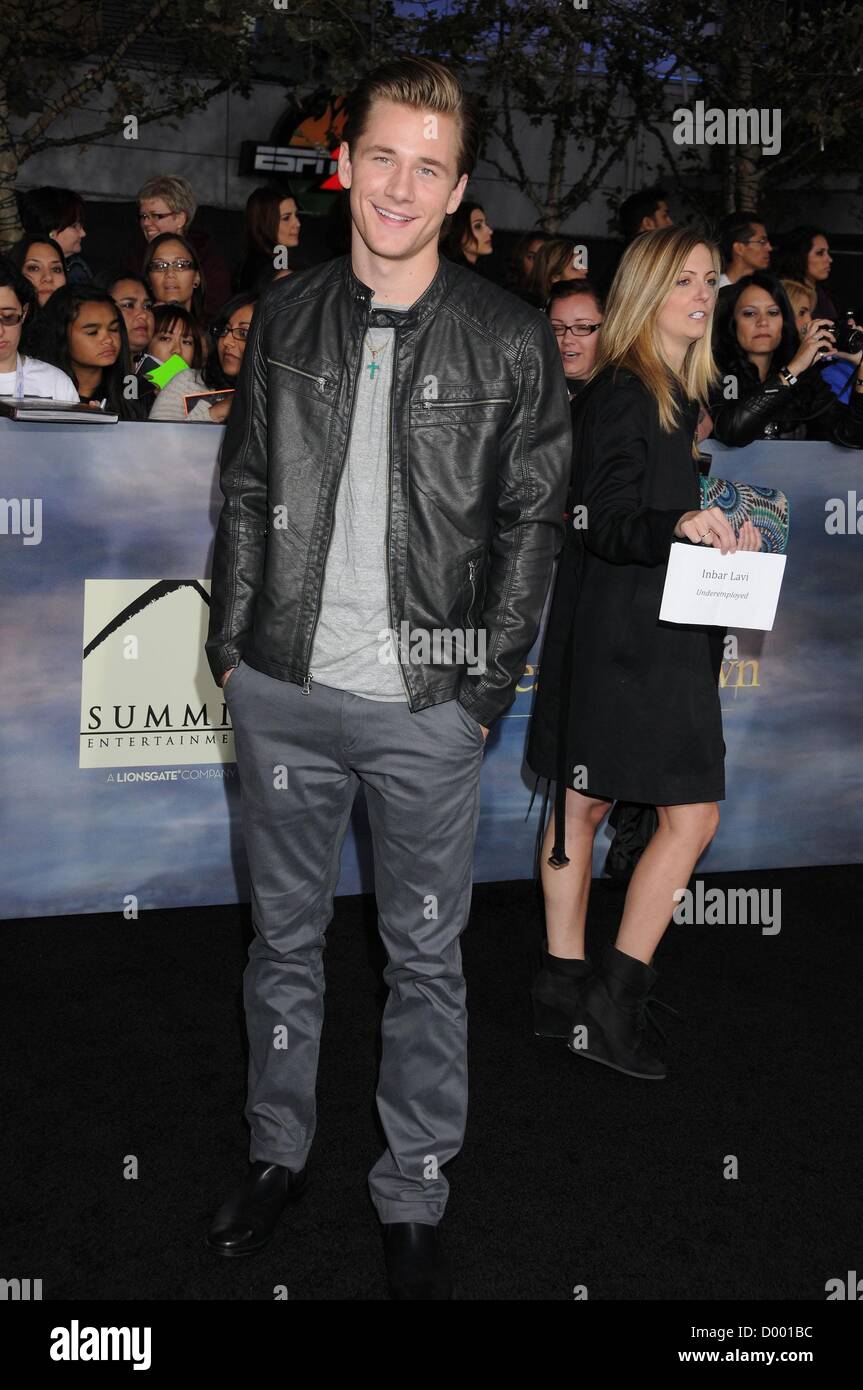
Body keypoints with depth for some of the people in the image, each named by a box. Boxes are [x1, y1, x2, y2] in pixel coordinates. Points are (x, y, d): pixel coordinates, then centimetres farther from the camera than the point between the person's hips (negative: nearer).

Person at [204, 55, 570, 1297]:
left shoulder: (510, 341, -3)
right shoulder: (286, 318, 5)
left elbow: (531, 525, -2)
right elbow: (245, 493, 10)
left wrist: (487, 690, -7)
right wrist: (231, 644, 4)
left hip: (428, 706, -2)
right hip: (284, 693, 3)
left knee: (427, 959, 8)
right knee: (285, 934, 16)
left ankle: (414, 1202, 25)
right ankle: (278, 1151, 36)